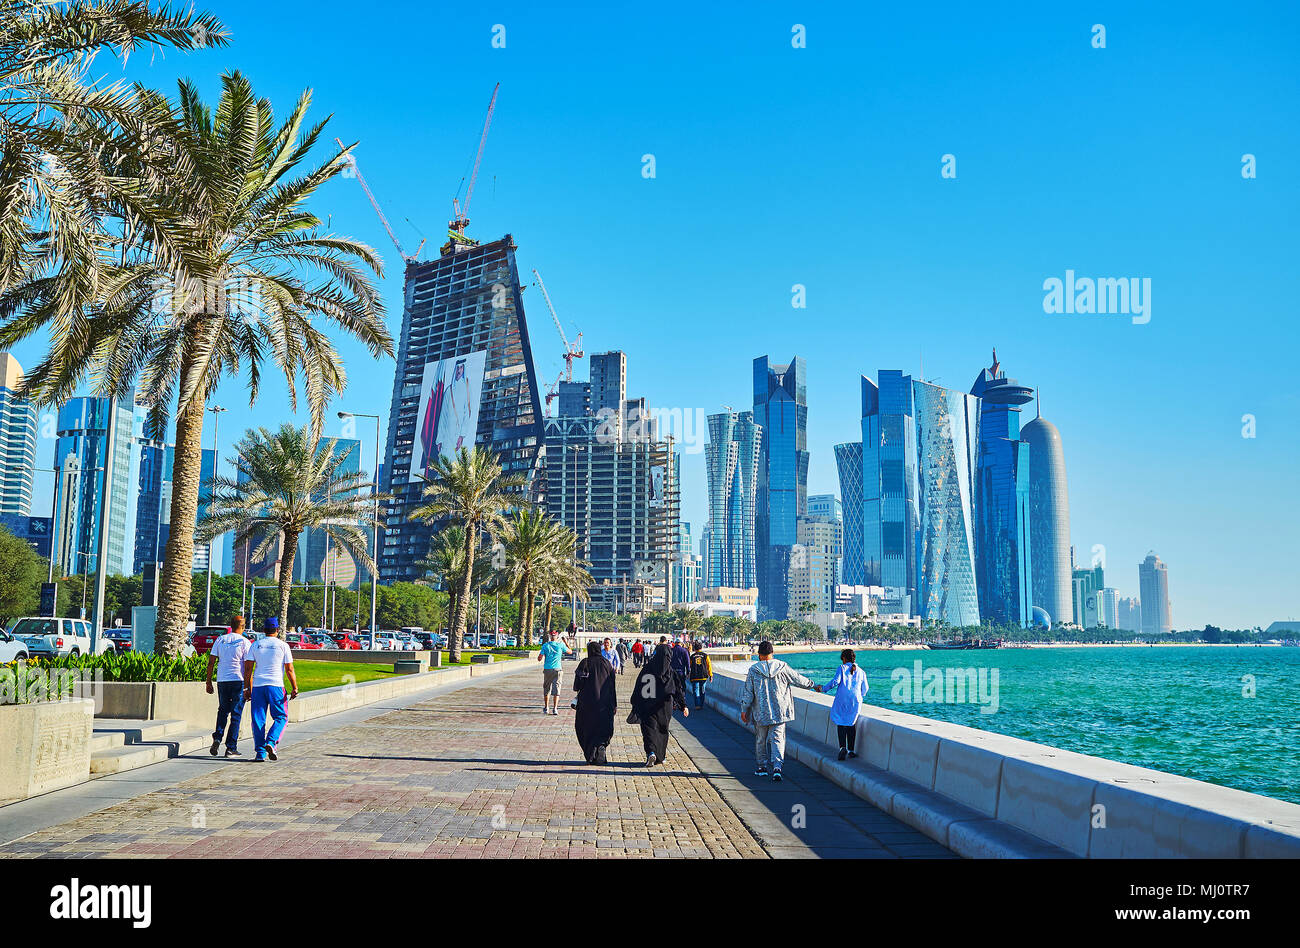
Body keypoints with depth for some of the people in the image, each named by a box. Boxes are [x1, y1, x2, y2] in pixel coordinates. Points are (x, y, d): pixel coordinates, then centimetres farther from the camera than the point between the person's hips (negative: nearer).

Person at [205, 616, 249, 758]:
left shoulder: (220, 640, 6)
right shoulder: (244, 642, -4)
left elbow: (211, 662, 6)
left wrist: (208, 682, 12)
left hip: (222, 680, 3)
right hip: (238, 681, -3)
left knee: (222, 710, 19)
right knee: (236, 714, 3)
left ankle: (217, 738, -2)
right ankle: (231, 748, 3)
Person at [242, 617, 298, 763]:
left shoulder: (255, 645, 8)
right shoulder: (283, 645, 1)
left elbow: (248, 669, 4)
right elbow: (289, 669, -1)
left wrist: (247, 688, 9)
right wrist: (295, 688, 4)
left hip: (257, 686, 2)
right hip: (276, 685, -2)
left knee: (258, 719, 6)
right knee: (281, 717, 8)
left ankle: (260, 752, 2)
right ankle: (270, 742, -13)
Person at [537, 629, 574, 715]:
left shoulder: (545, 646, -3)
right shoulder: (561, 645, -3)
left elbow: (539, 659, -5)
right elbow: (570, 652, 13)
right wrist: (566, 643, 24)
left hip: (547, 669, 1)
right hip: (557, 669, -1)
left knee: (546, 689, 14)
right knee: (556, 689, 0)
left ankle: (546, 708, 21)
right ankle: (555, 708, -8)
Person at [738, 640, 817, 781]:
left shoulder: (753, 670, -6)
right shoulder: (782, 667, -3)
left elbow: (748, 692, -4)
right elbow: (798, 679, 8)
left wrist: (744, 709, 4)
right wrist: (812, 685, 25)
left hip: (761, 712, 0)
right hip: (779, 711, 1)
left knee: (760, 739, 15)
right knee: (777, 738, 1)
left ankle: (761, 767, 24)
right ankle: (777, 766, -15)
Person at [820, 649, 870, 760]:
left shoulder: (842, 668, 5)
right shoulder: (861, 672, 15)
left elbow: (835, 681, -8)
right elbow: (864, 689, 17)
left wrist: (823, 689, 3)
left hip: (842, 698, -2)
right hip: (856, 699, 2)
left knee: (841, 723, 3)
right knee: (851, 724, 9)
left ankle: (843, 747, -14)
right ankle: (851, 750, 6)